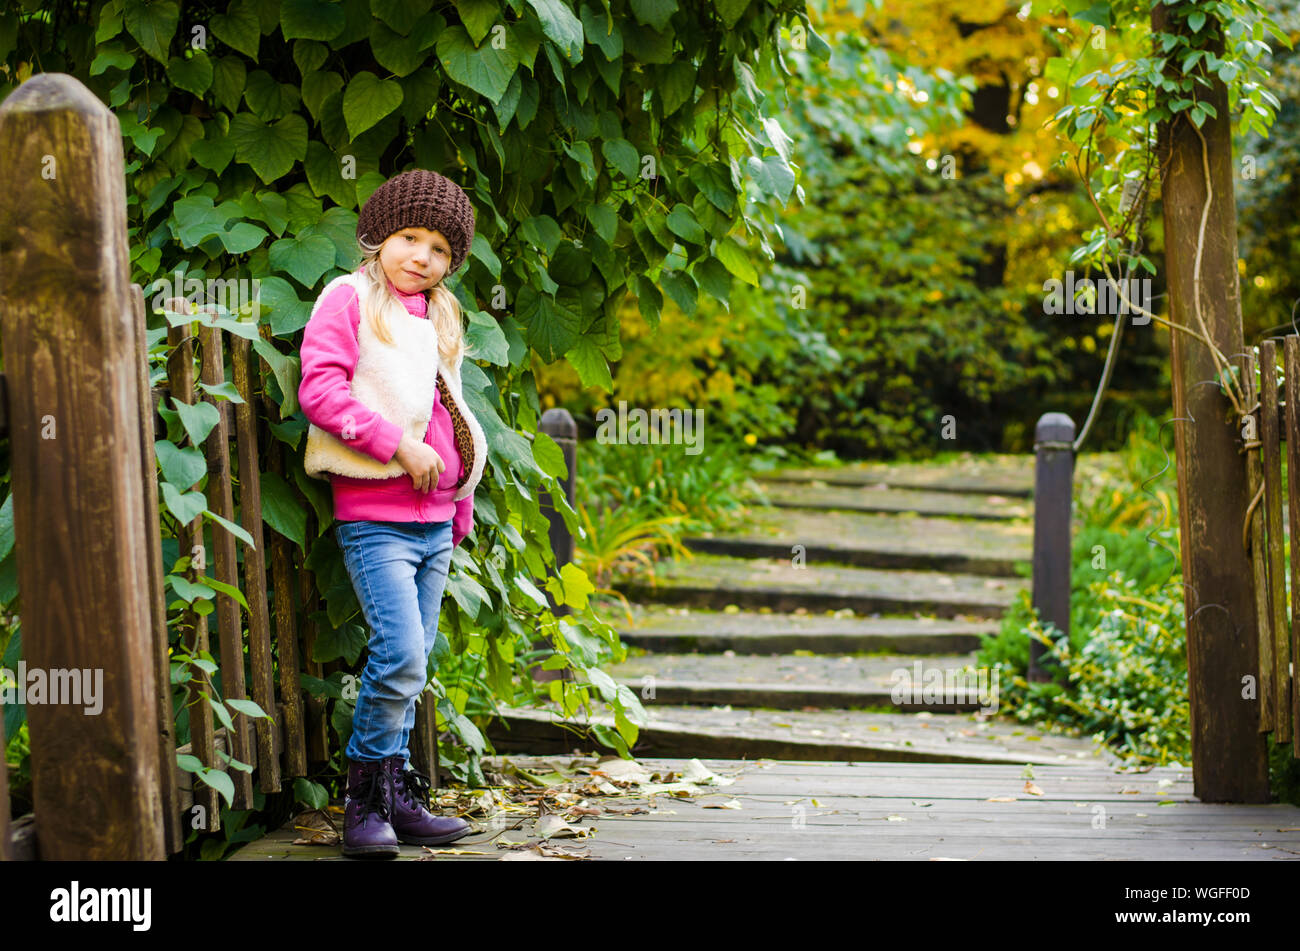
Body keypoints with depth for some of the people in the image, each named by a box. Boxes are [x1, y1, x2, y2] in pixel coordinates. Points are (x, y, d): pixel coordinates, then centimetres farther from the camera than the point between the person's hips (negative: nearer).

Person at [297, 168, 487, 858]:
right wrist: (398, 444, -17)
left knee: (413, 663, 7)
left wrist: (460, 507, 24)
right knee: (400, 653, -17)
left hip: (434, 519, 7)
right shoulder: (349, 299, -1)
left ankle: (397, 796, 13)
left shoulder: (436, 321, 21)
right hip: (375, 515, -7)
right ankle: (365, 801, -6)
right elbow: (319, 390, -13)